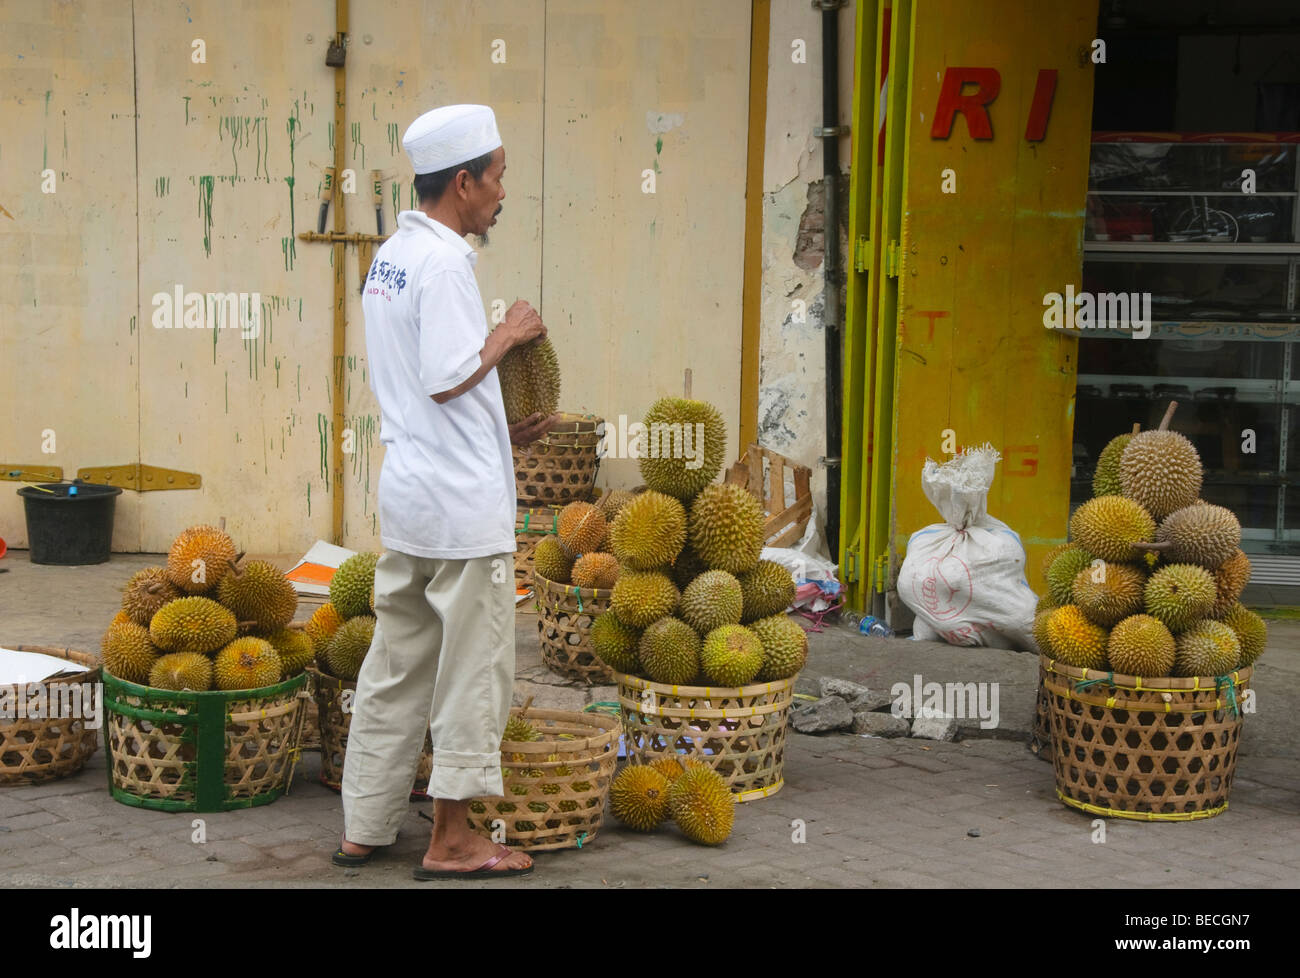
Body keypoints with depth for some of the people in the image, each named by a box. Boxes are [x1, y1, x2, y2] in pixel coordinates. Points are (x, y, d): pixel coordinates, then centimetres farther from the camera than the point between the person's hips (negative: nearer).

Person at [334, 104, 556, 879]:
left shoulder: (391, 256, 14)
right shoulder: (443, 262, -16)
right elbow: (448, 379, -23)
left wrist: (501, 429, 15)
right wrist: (510, 333, -8)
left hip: (407, 490, 9)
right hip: (462, 497, -9)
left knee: (397, 664, 15)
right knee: (473, 668, 1)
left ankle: (365, 828, 22)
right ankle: (453, 841, 9)